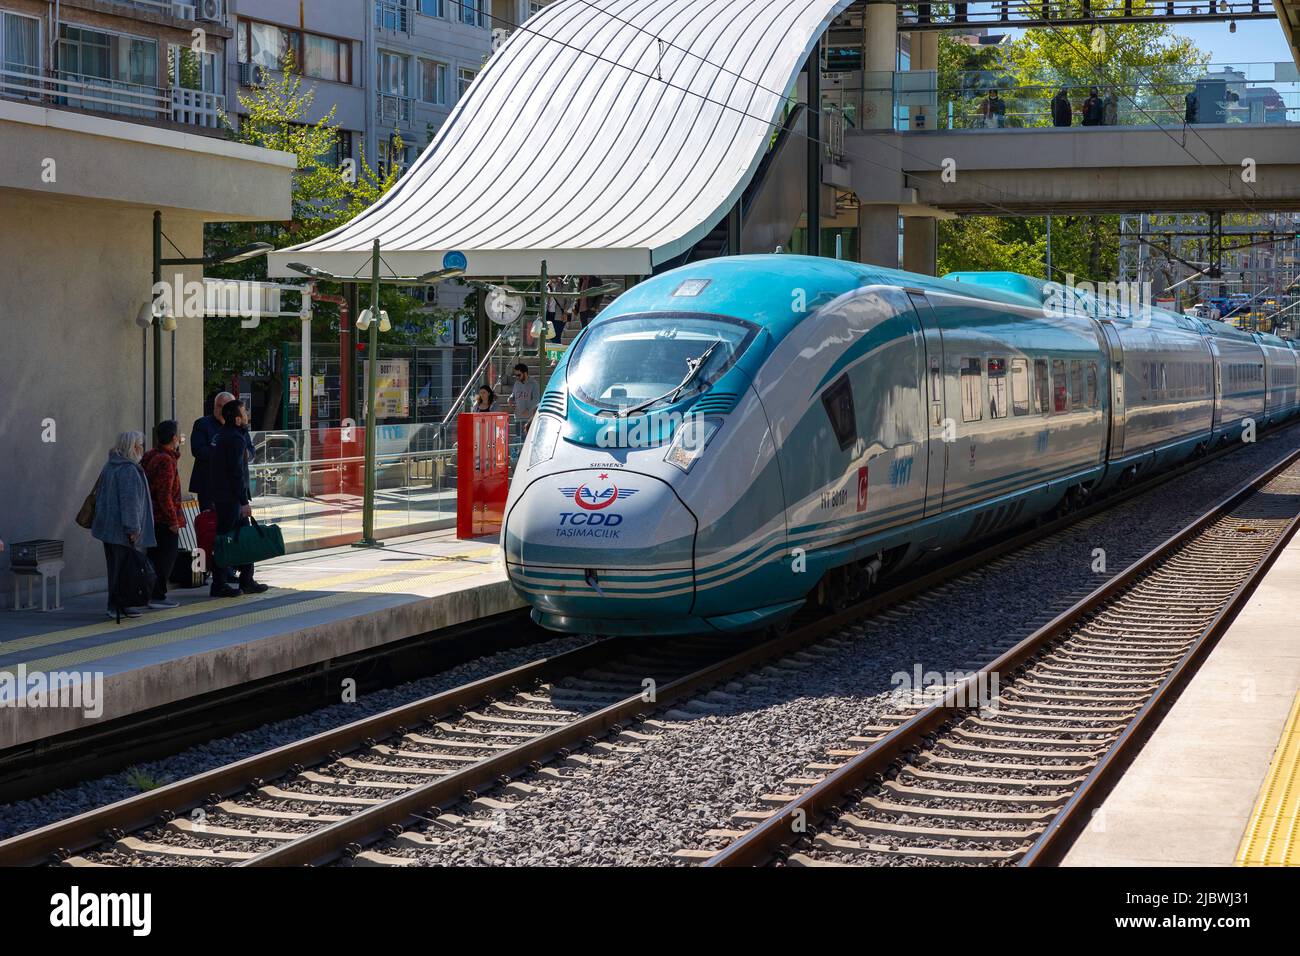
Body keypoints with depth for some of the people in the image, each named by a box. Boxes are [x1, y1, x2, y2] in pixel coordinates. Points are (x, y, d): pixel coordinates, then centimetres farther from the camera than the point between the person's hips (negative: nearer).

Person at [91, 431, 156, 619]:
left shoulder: (109, 466, 13)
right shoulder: (129, 470, -16)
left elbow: (99, 496, 19)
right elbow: (129, 501, -20)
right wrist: (132, 528, -20)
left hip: (107, 526, 9)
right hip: (122, 530, -9)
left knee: (114, 567, 13)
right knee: (126, 567, -2)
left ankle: (114, 606, 18)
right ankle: (123, 606, 0)